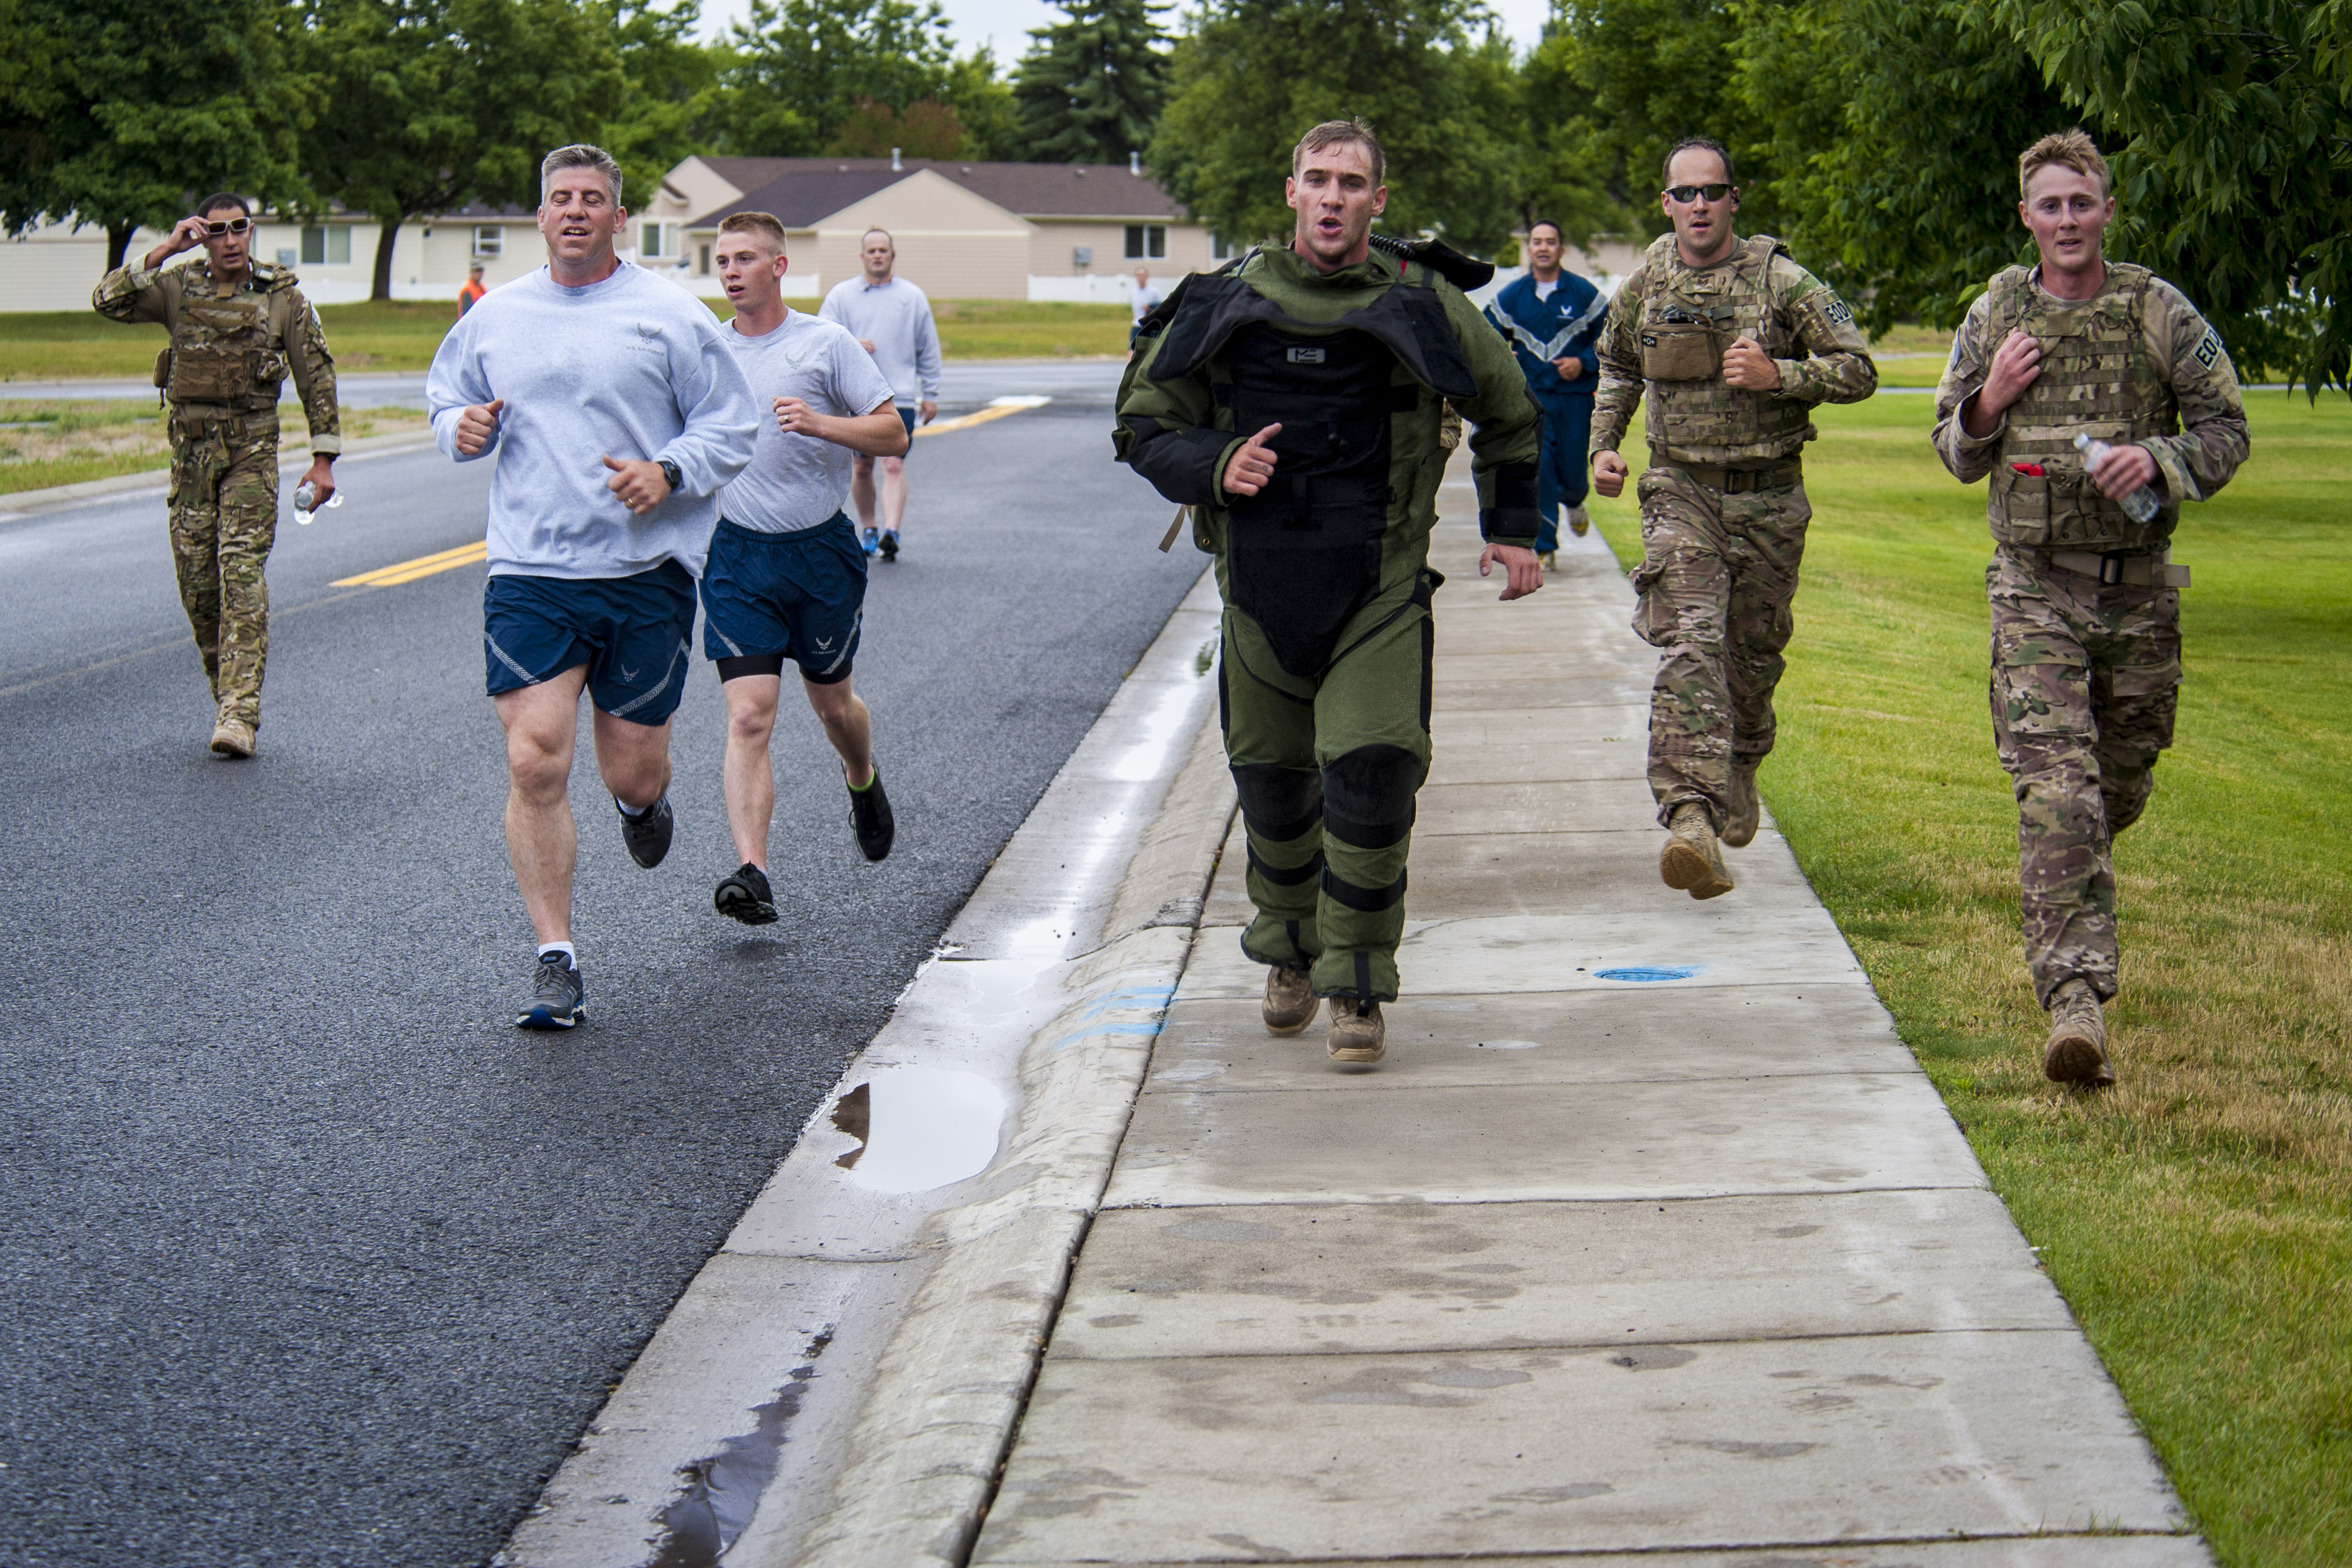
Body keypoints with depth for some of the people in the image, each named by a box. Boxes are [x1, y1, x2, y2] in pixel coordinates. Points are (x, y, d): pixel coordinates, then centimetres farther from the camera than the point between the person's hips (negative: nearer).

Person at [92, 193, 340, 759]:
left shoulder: (283, 298, 0)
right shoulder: (178, 288, 4)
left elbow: (317, 376, 3)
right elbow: (107, 300, -9)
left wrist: (323, 458, 0)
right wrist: (163, 252, -14)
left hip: (253, 448, -3)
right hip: (192, 447, 3)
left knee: (242, 570, -15)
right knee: (197, 580, 4)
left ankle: (240, 713, -21)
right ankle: (228, 693, 21)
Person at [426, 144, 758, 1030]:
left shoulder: (670, 315, 1)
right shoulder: (494, 317, 10)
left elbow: (731, 427, 2)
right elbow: (445, 396, 25)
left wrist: (669, 472, -17)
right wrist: (463, 426, 1)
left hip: (647, 570, -1)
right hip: (529, 573, 2)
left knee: (631, 772, 5)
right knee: (535, 764, -11)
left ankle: (644, 801, 47)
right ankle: (556, 961, -3)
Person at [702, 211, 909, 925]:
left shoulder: (826, 343, -4)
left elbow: (894, 436, -6)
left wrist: (820, 423, -21)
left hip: (821, 551, -1)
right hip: (737, 553, 1)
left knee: (833, 702, 16)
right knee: (749, 717, -12)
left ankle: (863, 783, 50)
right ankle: (752, 873, -19)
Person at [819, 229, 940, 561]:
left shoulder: (913, 297, 9)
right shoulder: (841, 295, 8)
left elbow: (928, 350, 13)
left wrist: (930, 394, 10)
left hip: (900, 397, -1)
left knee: (894, 466, -14)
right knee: (861, 468, 8)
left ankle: (891, 533, -23)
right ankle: (868, 529, 25)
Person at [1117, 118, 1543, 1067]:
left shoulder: (1420, 311, 1)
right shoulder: (1224, 308, 2)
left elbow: (1509, 417, 18)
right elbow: (1143, 426, 9)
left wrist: (1513, 527, 14)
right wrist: (1215, 468, -9)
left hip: (1381, 591, -2)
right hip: (1262, 586, 2)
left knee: (1372, 778, -13)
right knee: (1272, 780, 11)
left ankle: (1357, 987, 0)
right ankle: (1289, 954, 34)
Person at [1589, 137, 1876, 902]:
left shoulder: (1781, 282, -5)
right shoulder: (1645, 286, 4)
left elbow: (1859, 371, -5)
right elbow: (1617, 369, 23)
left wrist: (1776, 375, -18)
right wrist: (1603, 447, 11)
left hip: (1768, 498, 0)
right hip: (1680, 491, 0)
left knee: (1754, 652, 13)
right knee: (1689, 645, -18)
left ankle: (1740, 771, 42)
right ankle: (1692, 817, -30)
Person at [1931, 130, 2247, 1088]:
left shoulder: (2161, 313, 0)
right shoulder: (1994, 317, 5)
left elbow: (2227, 431, 3)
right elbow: (1955, 452, 13)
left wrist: (2157, 457, -16)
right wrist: (1990, 403, -8)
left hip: (2138, 585, 1)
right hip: (2035, 586, -1)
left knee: (2122, 783, 14)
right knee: (2055, 784, -15)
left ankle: (2067, 893, 48)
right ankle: (2076, 997, -21)